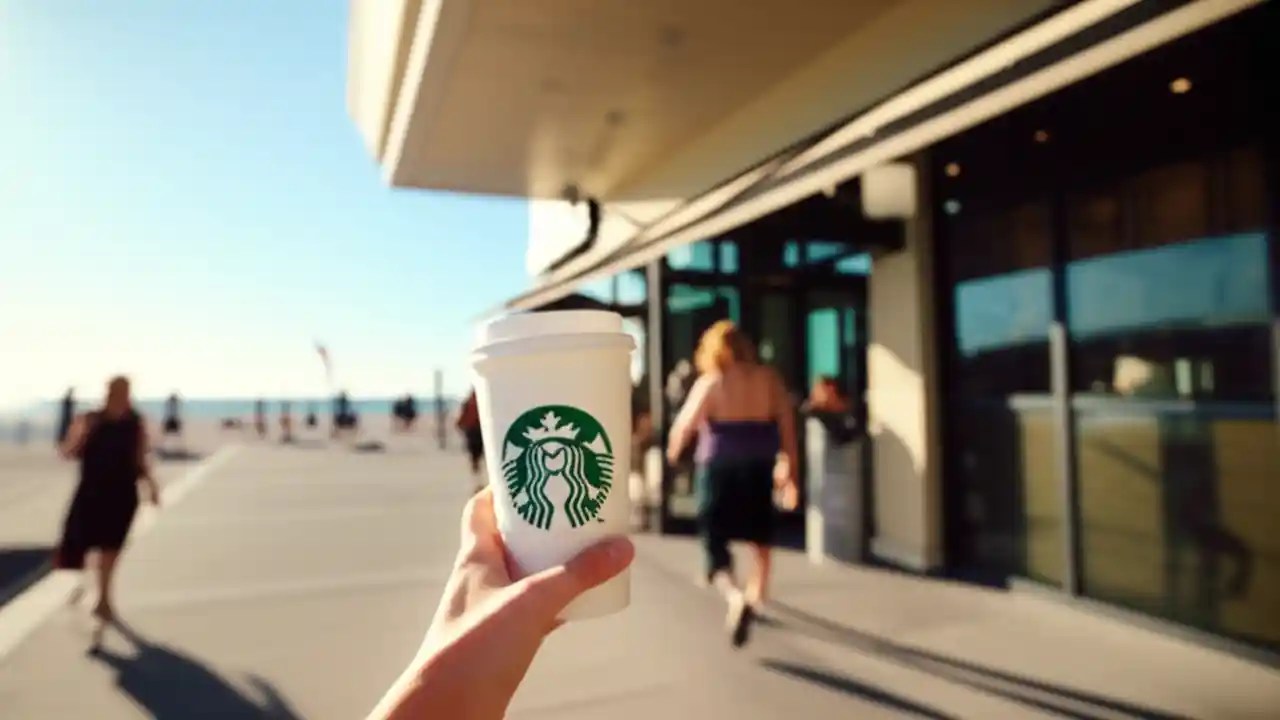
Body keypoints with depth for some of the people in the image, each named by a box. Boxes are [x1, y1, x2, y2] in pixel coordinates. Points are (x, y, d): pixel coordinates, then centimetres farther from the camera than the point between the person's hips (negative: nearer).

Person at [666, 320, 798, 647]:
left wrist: (672, 452, 10)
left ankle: (735, 596, -23)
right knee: (760, 541, 24)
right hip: (760, 470, 3)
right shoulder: (770, 379, 2)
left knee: (716, 546, 3)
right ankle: (755, 599, 33)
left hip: (720, 470, -3)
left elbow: (684, 426, -10)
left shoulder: (710, 382, -6)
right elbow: (787, 427, -1)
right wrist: (789, 472, 4)